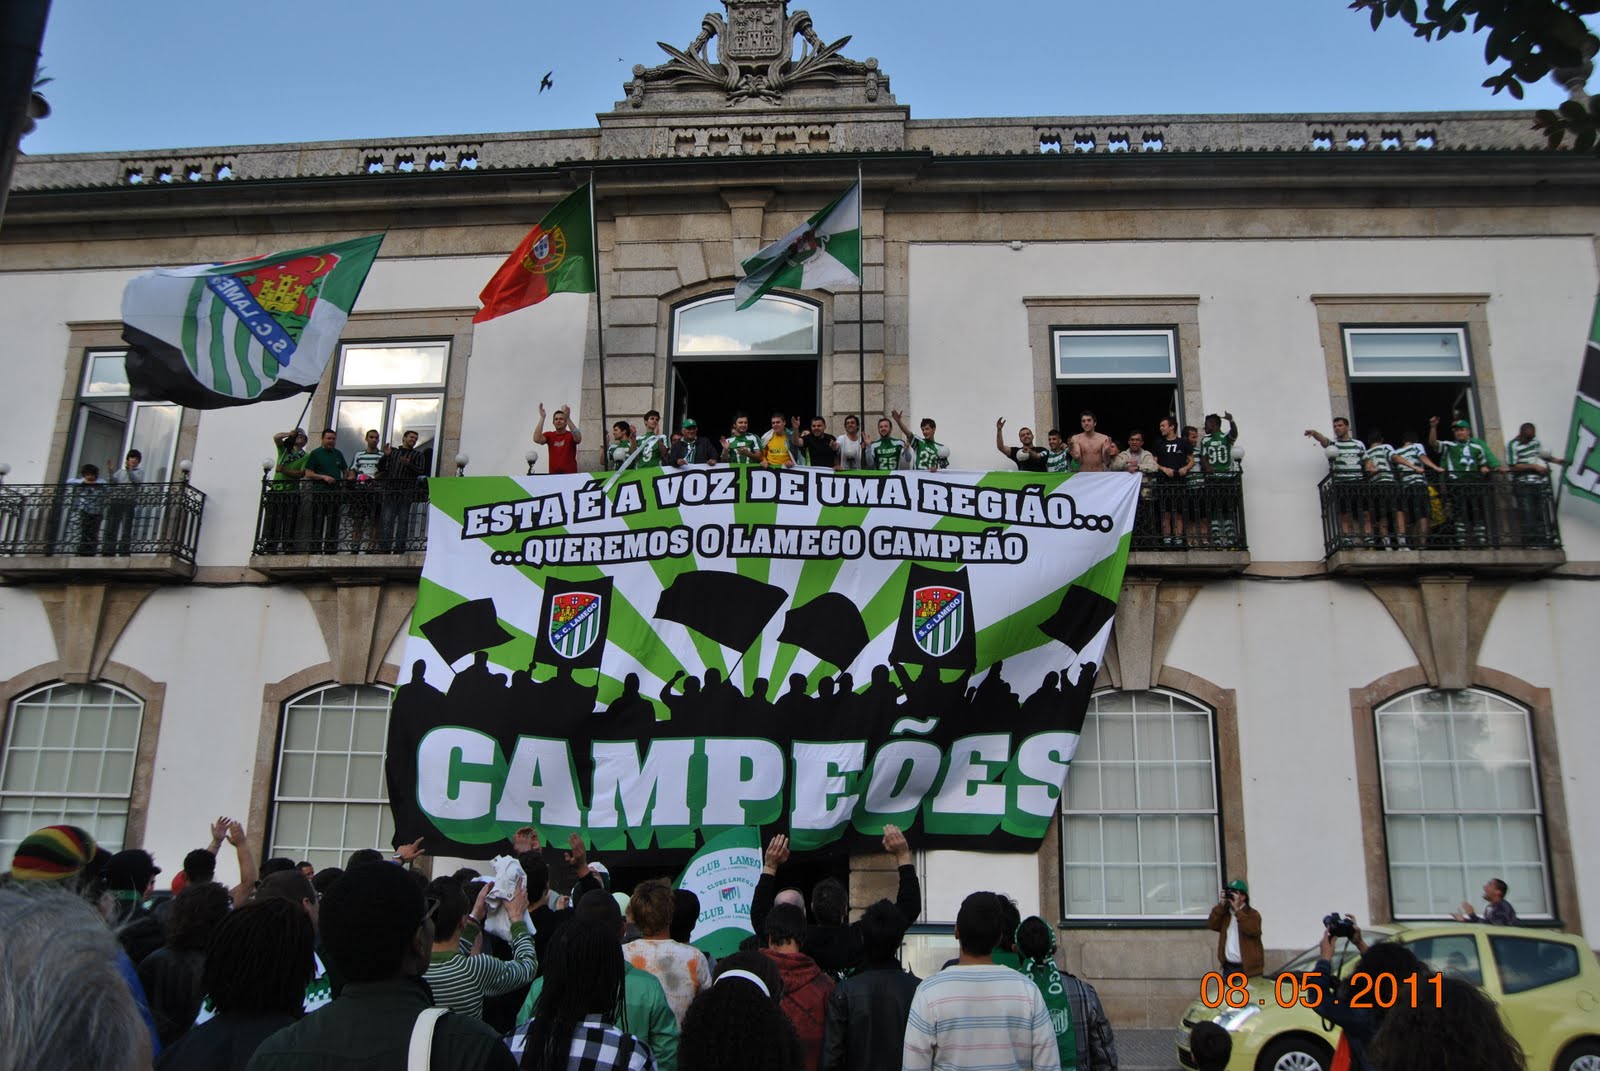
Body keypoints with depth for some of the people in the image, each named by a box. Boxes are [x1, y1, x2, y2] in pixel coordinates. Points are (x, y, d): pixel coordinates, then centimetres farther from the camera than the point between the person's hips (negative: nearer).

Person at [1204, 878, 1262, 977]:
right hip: (1229, 968, 6)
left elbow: (1252, 930, -24)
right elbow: (1211, 925, -2)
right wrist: (1221, 905, -7)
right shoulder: (1225, 913, 13)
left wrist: (1237, 910, -21)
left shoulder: (1252, 914, -5)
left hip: (1248, 968, -6)